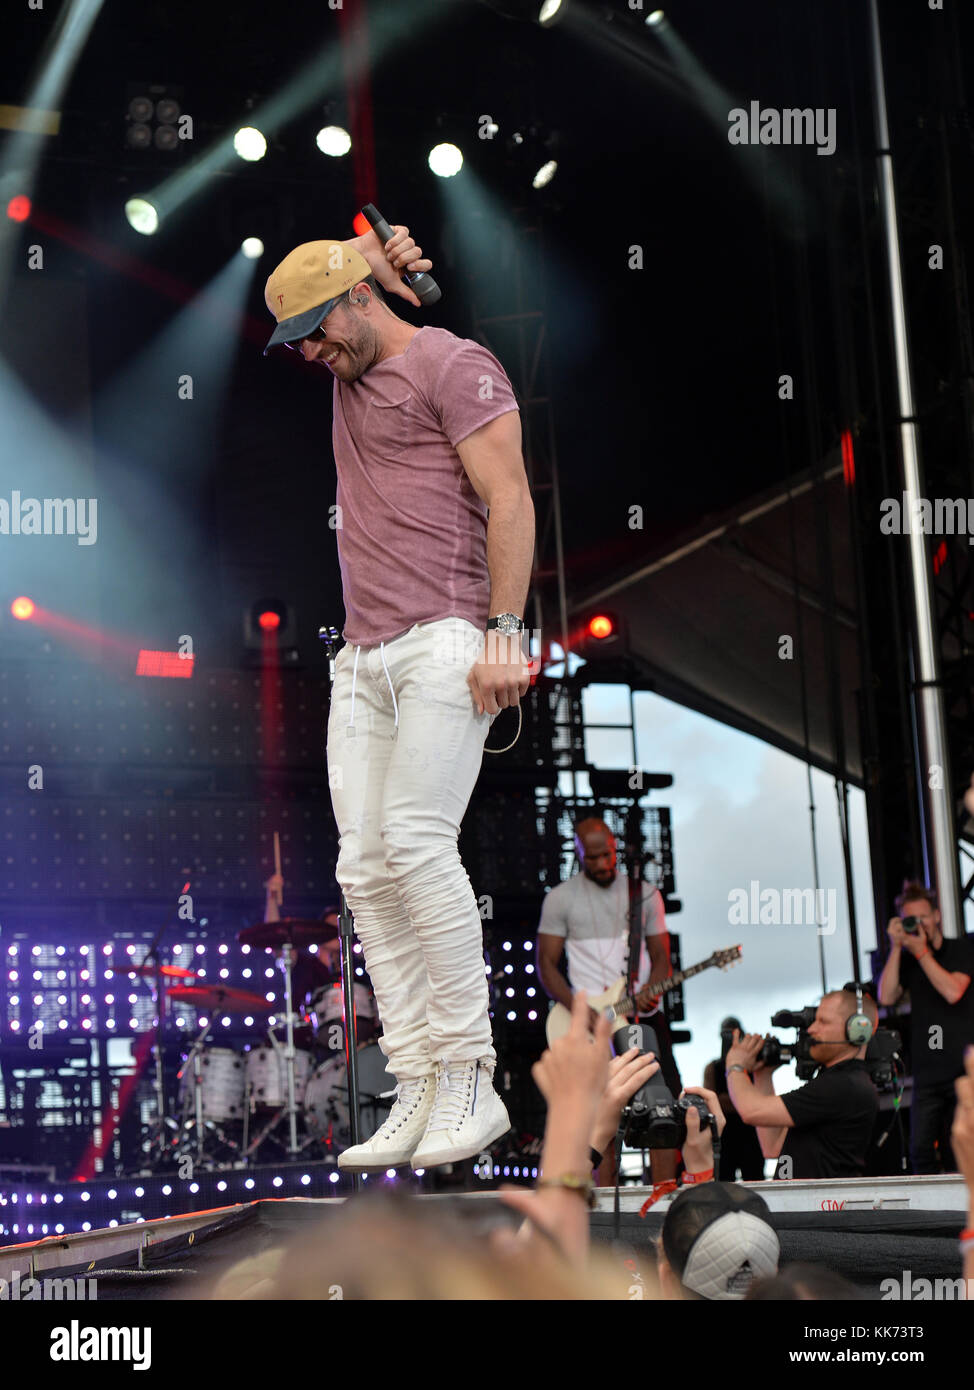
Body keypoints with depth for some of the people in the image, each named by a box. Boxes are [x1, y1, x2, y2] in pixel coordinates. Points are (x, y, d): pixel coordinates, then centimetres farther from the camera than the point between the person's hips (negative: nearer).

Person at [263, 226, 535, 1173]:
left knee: (415, 841, -20)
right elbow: (307, 280, 40)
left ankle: (470, 1081, -16)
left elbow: (509, 500, -8)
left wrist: (504, 633, -17)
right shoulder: (349, 369, 23)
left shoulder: (451, 365, -1)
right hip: (364, 657, 8)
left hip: (445, 640, -8)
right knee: (364, 866, -3)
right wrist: (376, 255, 21)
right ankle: (417, 1093, -3)